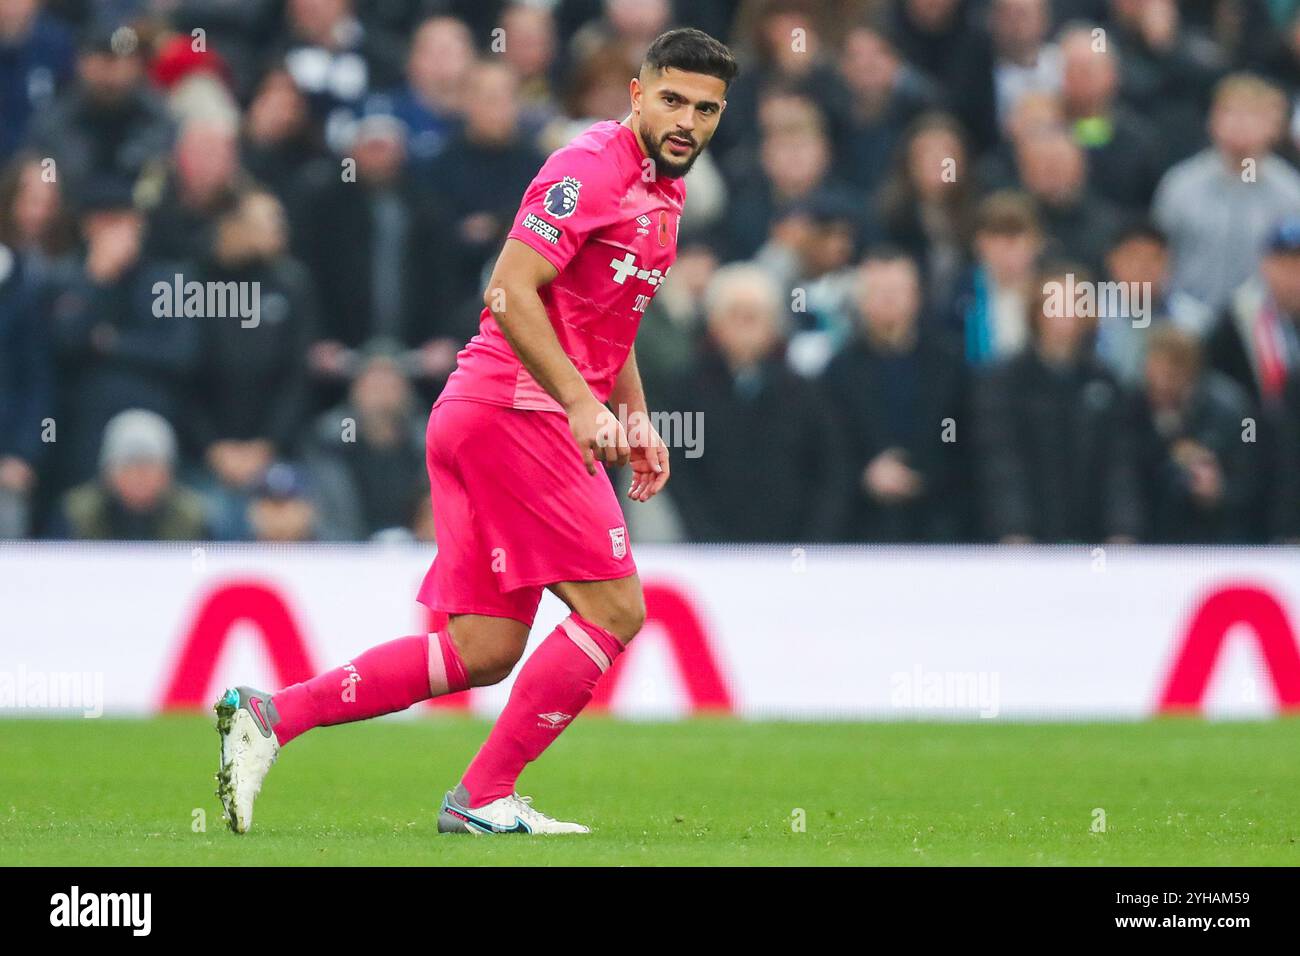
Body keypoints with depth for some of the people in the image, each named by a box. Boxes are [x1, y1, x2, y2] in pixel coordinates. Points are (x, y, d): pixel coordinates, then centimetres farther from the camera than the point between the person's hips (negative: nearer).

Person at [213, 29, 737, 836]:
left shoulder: (664, 190, 19)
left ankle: (269, 716, 3)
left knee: (484, 650, 5)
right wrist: (583, 404, -25)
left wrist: (637, 418, 20)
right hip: (515, 410, -10)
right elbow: (512, 290, -20)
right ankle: (484, 799, -7)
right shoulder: (591, 167, -12)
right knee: (614, 610, -10)